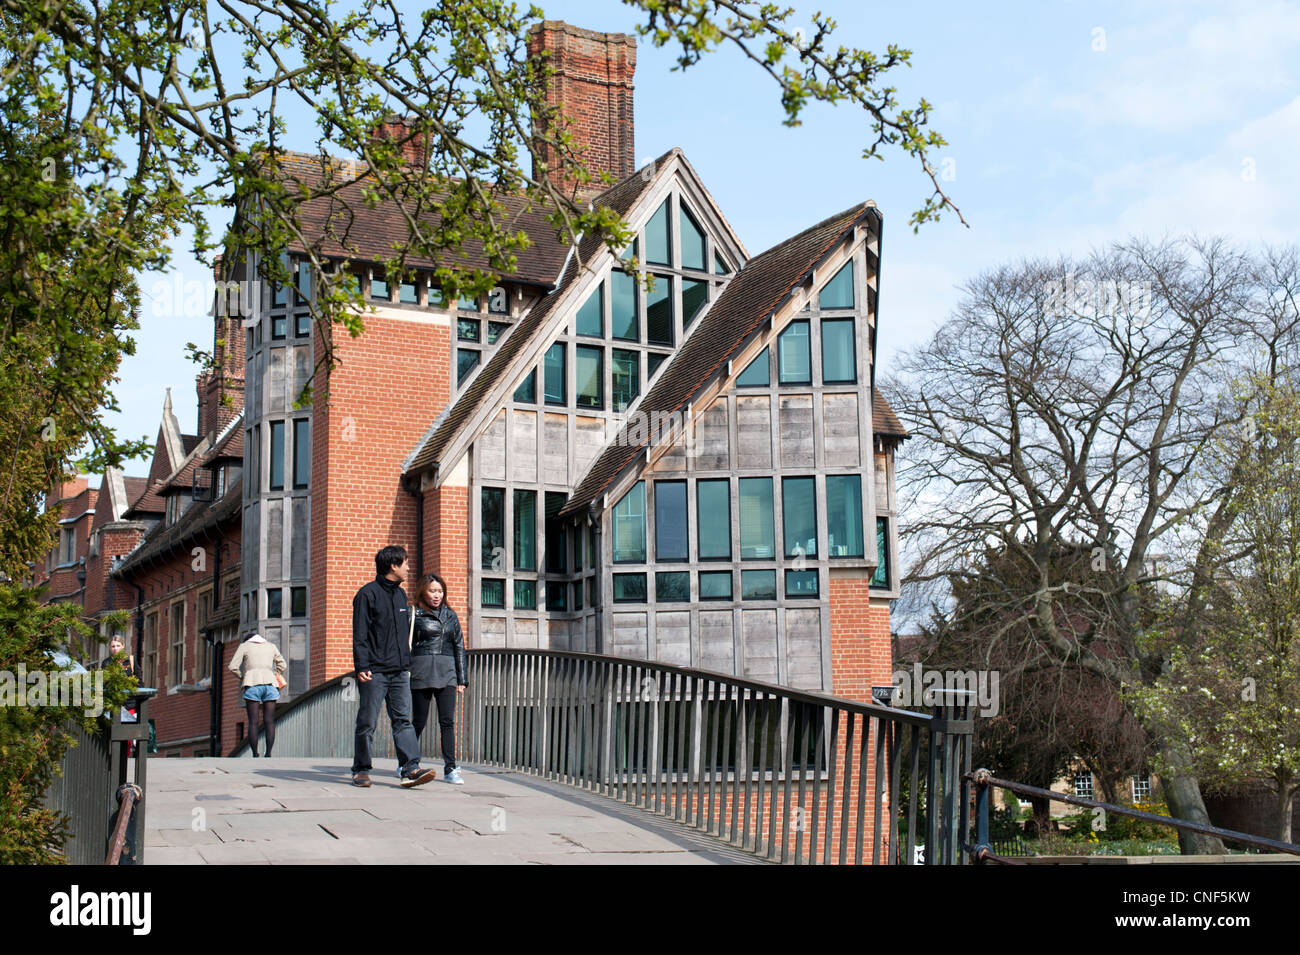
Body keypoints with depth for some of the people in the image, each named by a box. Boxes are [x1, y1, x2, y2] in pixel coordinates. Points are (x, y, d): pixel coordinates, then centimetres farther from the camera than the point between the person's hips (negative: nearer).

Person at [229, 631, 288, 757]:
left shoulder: (244, 646, 14)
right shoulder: (271, 646, 22)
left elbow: (233, 667, 5)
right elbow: (283, 666, 21)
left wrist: (242, 678, 20)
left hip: (252, 684, -2)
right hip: (270, 684, 2)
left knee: (253, 722, -3)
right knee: (269, 721, -2)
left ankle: (255, 755, -10)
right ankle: (268, 753, -13)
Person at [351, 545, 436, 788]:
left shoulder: (401, 594, 17)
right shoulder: (368, 594, -5)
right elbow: (360, 634, -9)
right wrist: (361, 667, -16)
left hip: (400, 672, 6)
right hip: (375, 672, -6)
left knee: (403, 720, -2)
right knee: (367, 723, 2)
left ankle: (410, 768, -8)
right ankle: (361, 770, 13)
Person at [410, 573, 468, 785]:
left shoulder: (450, 616, 14)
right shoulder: (415, 615, 2)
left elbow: (459, 647, 16)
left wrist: (461, 679, 11)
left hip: (446, 673, 3)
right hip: (421, 672, -3)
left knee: (448, 721, -5)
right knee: (419, 721, 3)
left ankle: (450, 769, -5)